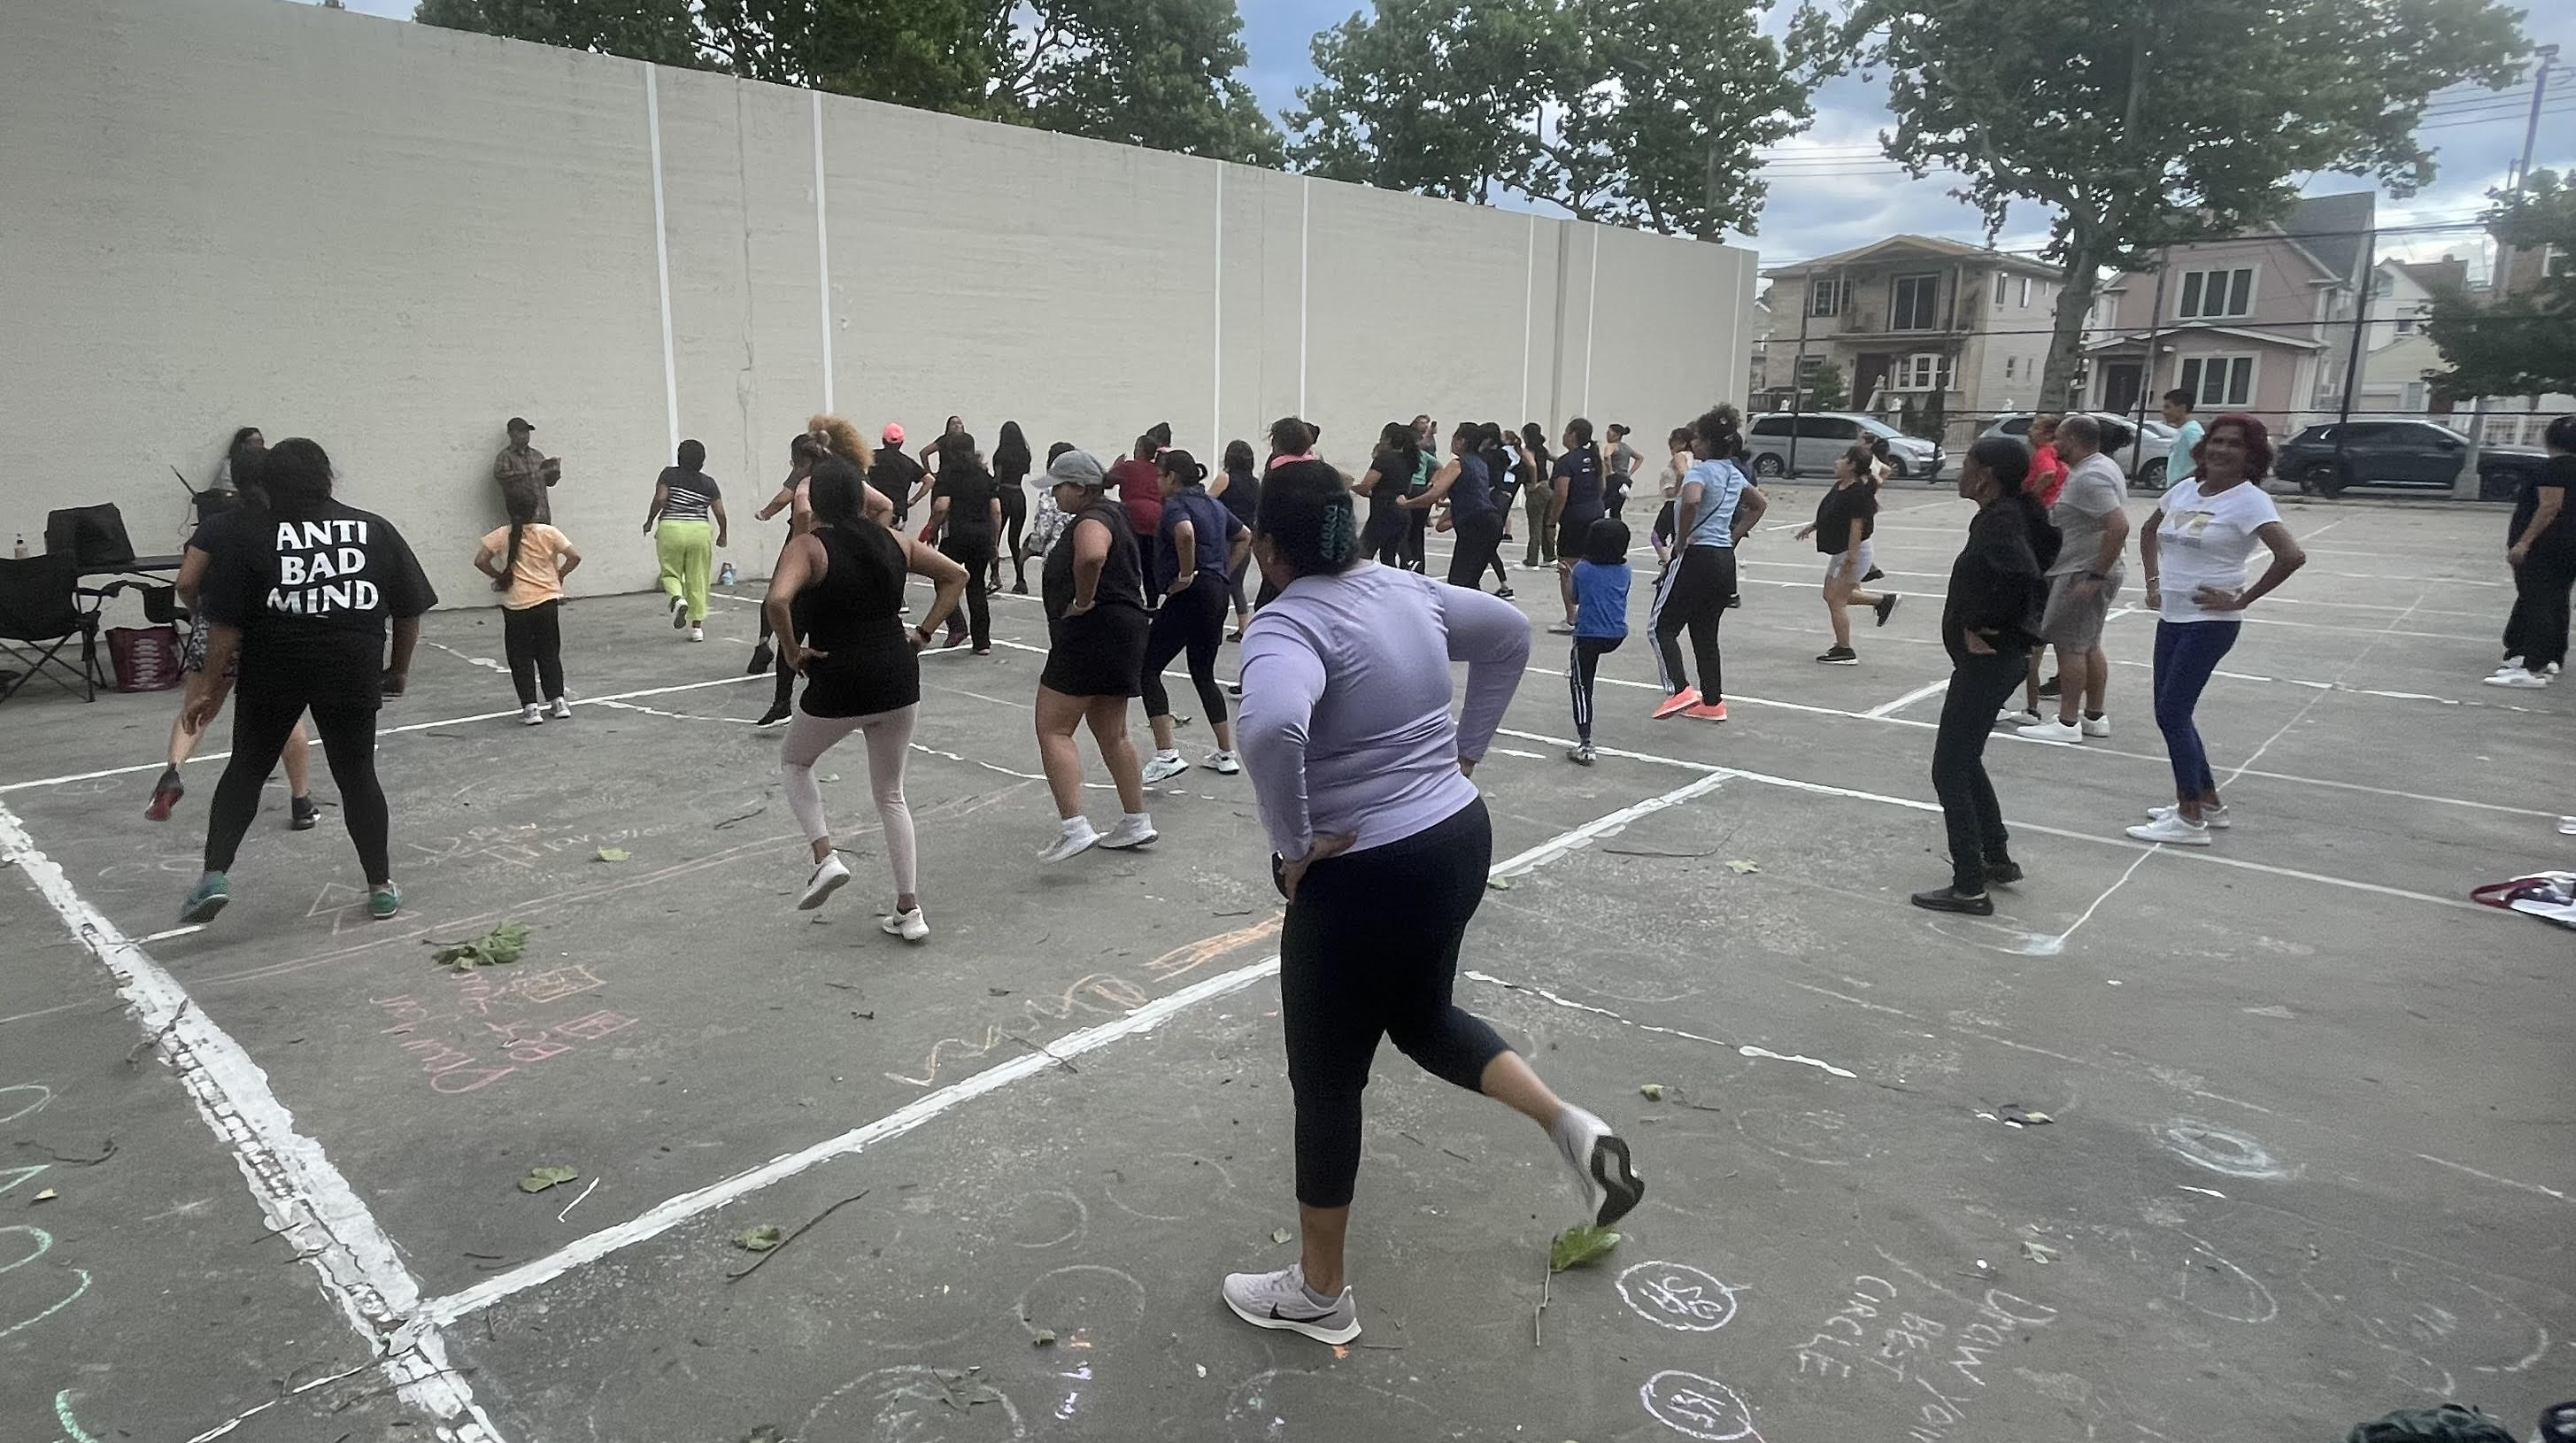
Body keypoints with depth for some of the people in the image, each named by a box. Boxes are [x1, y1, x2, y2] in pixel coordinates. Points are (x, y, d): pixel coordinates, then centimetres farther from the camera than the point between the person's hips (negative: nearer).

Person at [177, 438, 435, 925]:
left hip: (272, 671, -1)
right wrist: (399, 669, 21)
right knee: (357, 775, 12)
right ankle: (381, 887, 15)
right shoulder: (377, 530, 5)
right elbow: (409, 613, 8)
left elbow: (226, 628, -5)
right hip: (353, 671, 1)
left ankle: (215, 874, 5)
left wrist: (210, 688, 4)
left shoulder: (246, 536, 0)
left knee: (247, 769, 16)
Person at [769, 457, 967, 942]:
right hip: (899, 680, 4)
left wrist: (792, 651, -12)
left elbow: (777, 600, -27)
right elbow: (956, 576, 14)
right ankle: (909, 910, 17)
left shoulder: (808, 546, -9)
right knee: (890, 794, 17)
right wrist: (923, 634, 11)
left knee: (793, 761, 26)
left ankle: (825, 857, 9)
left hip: (838, 687, -4)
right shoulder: (893, 540, 6)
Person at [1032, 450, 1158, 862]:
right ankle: (1136, 823, 22)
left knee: (1052, 730, -8)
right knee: (1112, 733, 17)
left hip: (1093, 634, -11)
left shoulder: (1092, 519, -14)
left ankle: (1075, 828, -15)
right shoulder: (1109, 512, 18)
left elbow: (1092, 555, -37)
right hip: (1122, 632, 11)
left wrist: (1083, 601, -23)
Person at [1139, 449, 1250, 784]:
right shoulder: (1213, 505, 17)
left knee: (1147, 670, -4)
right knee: (1204, 674, 19)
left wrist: (1186, 574, -20)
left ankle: (1167, 755, -13)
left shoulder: (1176, 506, -9)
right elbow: (1245, 538, 27)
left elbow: (1185, 532, -32)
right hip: (1217, 595, 9)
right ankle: (1226, 754, 21)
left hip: (1189, 595, -9)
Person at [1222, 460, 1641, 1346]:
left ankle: (1319, 1294, 26)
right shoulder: (1408, 590, 4)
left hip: (1362, 877, -7)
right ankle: (1570, 1125, 15)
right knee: (1423, 1016, 29)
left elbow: (1270, 728, -39)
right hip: (1458, 836, 8)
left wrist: (1294, 845, -24)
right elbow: (1510, 634, 18)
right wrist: (1467, 748, 17)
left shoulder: (1287, 625, -20)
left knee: (1327, 1076, 10)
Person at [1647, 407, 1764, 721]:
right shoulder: (1734, 473, 14)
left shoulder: (1701, 471, -12)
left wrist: (1681, 540, -21)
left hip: (1696, 557, -8)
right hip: (1725, 559, 8)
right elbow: (1760, 504, 29)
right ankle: (1712, 702, 19)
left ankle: (1678, 690, -16)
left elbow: (1691, 501, -34)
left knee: (1663, 626, -1)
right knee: (1706, 633, 16)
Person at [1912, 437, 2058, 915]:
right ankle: (1997, 859, 34)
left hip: (1986, 659, -10)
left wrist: (1981, 625, -22)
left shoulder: (1999, 521, -20)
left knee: (1950, 769, -4)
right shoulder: (2005, 514, 9)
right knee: (1964, 760, 23)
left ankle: (1970, 888, 1)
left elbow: (2023, 576, -37)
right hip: (1993, 657, 10)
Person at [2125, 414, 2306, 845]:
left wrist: (2241, 600, -17)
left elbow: (2292, 556, -23)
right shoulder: (2184, 490, 7)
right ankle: (2208, 801, 28)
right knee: (2171, 713, 13)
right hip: (2172, 616, 8)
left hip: (2210, 622, -8)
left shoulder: (2249, 500, -12)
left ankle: (2190, 819, 0)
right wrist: (2153, 581, 14)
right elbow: (2149, 531, 26)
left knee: (2172, 713, -9)